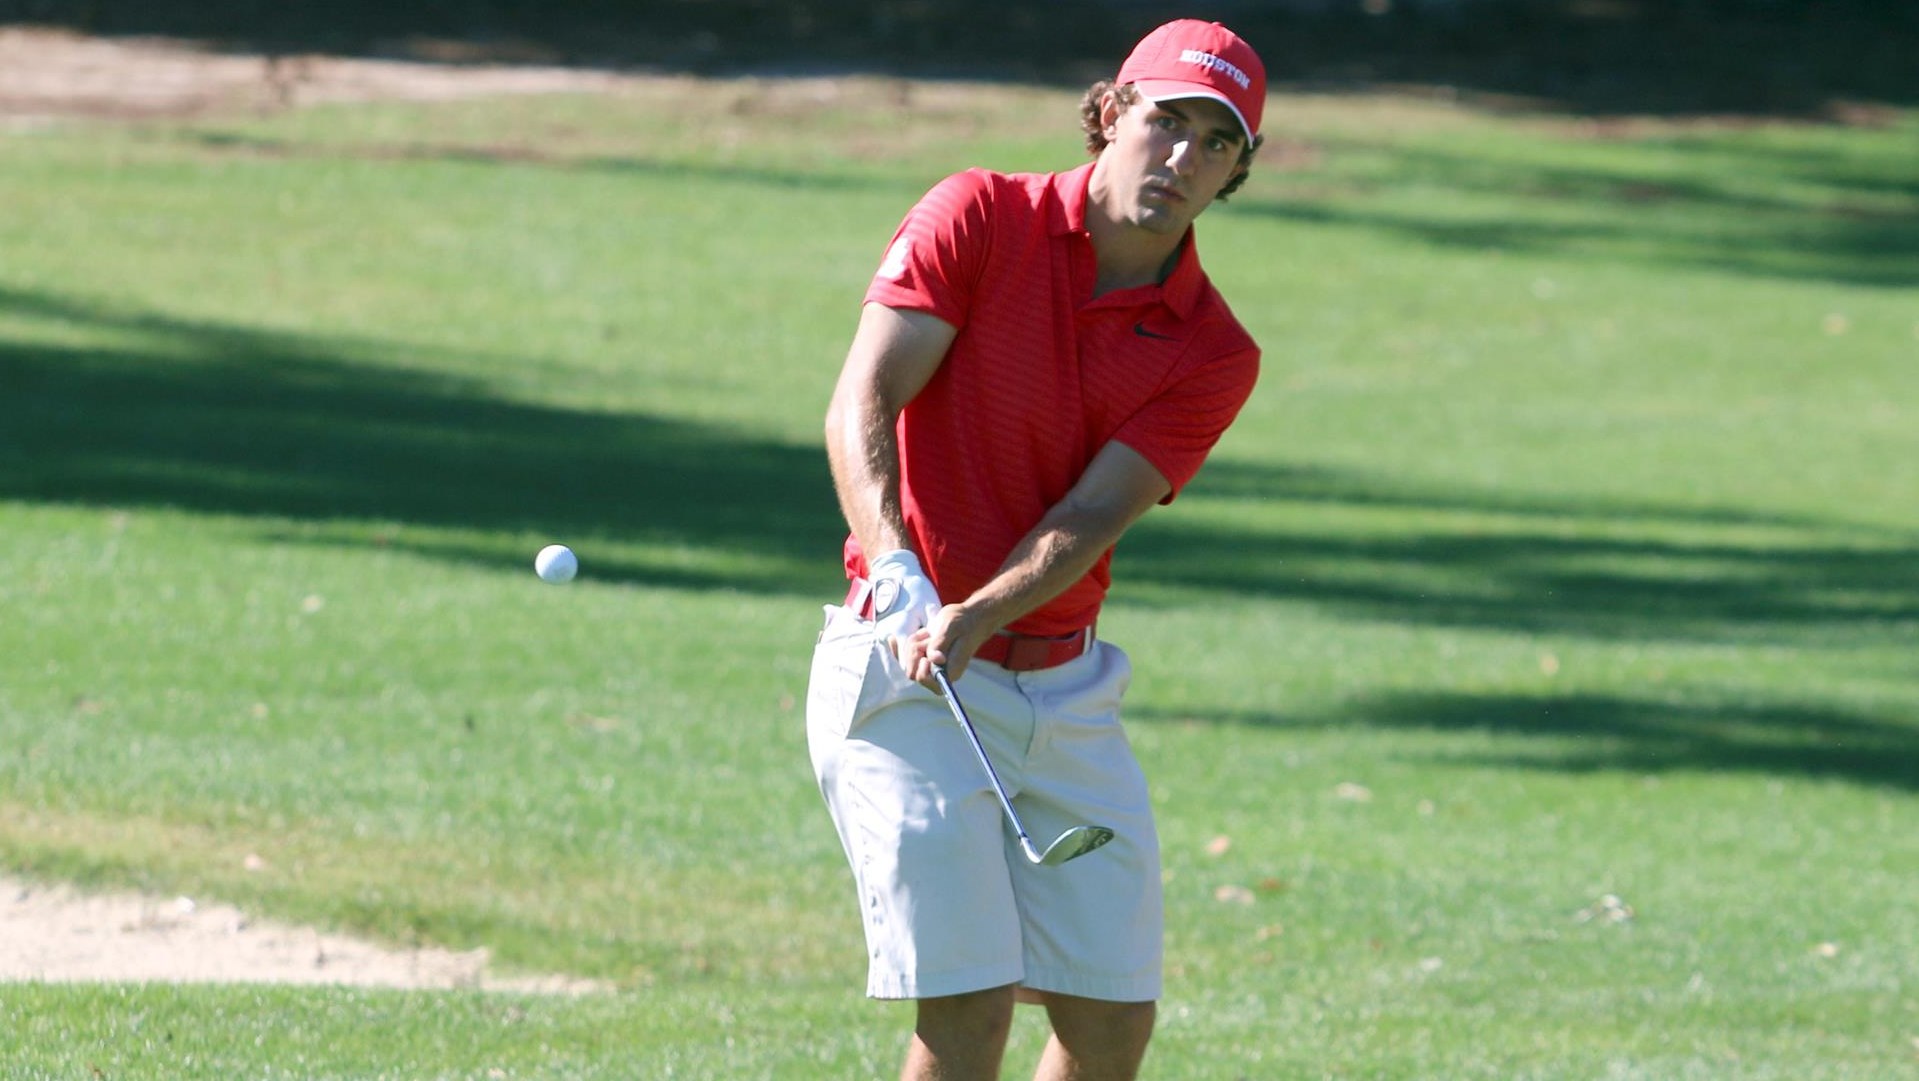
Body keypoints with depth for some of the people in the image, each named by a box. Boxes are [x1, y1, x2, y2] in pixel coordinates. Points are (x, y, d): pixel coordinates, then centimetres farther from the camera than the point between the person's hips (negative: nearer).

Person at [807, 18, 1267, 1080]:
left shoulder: (1213, 354, 1)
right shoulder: (979, 217, -5)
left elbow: (1092, 517, -11)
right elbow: (863, 403, -16)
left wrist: (972, 620, -30)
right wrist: (896, 572, -33)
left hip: (1066, 693, 5)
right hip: (900, 674, -5)